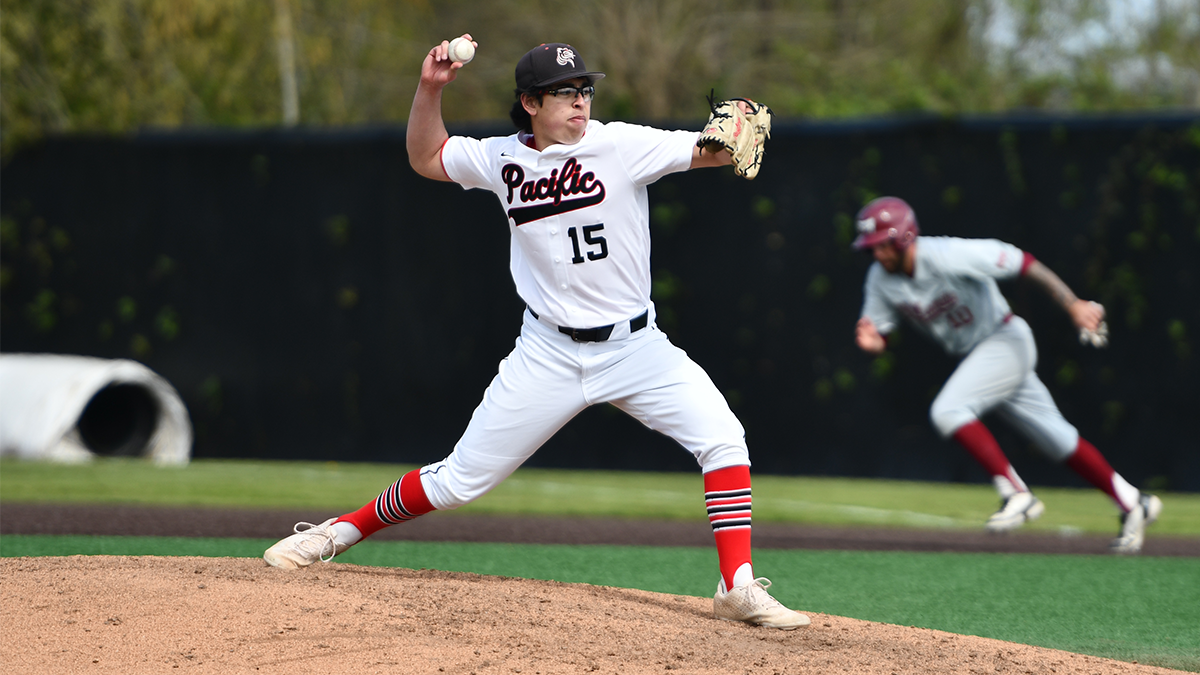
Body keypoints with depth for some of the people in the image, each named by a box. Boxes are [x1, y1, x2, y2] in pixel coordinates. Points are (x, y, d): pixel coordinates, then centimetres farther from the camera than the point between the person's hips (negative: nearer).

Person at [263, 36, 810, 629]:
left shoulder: (622, 146, -10)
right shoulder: (502, 160, 0)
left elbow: (704, 151, -22)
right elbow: (425, 157, 17)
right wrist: (430, 89, 2)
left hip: (635, 347, -1)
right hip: (548, 353, 1)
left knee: (722, 438, -22)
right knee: (458, 480, 3)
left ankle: (738, 588, -16)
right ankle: (339, 533, 23)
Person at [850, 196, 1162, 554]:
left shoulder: (949, 256, -27)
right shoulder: (880, 279, -6)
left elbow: (1024, 263, -26)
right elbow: (877, 337, 1)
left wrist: (1072, 304, -32)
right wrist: (869, 340, -25)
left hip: (1007, 341, -7)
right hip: (975, 356, 7)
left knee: (948, 411, -24)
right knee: (1056, 439, 12)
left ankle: (1016, 495, -16)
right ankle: (1132, 503, 22)